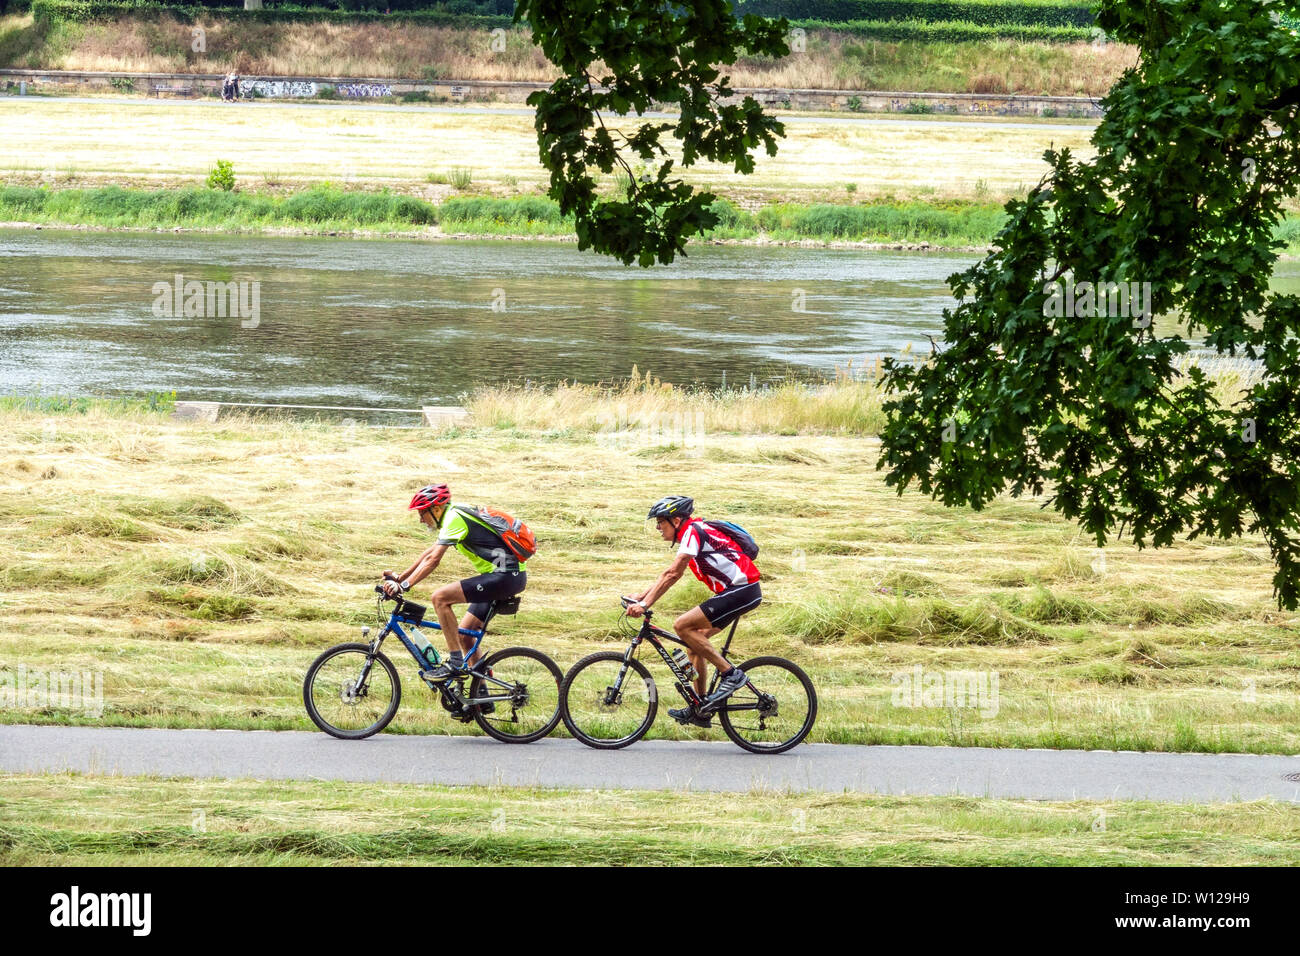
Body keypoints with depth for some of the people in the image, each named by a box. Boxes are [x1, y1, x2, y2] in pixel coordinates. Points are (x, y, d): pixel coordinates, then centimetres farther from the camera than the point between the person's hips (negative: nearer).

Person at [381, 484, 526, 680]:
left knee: (440, 597, -17)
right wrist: (400, 577, 22)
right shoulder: (457, 515, 18)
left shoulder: (454, 518, -12)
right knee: (463, 634, 12)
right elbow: (429, 553, 25)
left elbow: (432, 560, -19)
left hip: (506, 576, -10)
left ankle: (455, 662, -14)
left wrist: (403, 586, -20)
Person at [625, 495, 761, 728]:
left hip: (742, 591, -10)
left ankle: (731, 674, -11)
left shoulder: (692, 531, -13)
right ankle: (699, 711, 14)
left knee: (683, 626, -16)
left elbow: (672, 574, -21)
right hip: (735, 590, 10)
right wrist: (641, 595, 14)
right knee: (694, 639, 11)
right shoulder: (691, 533, 18)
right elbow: (670, 574, 23)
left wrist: (644, 604, -23)